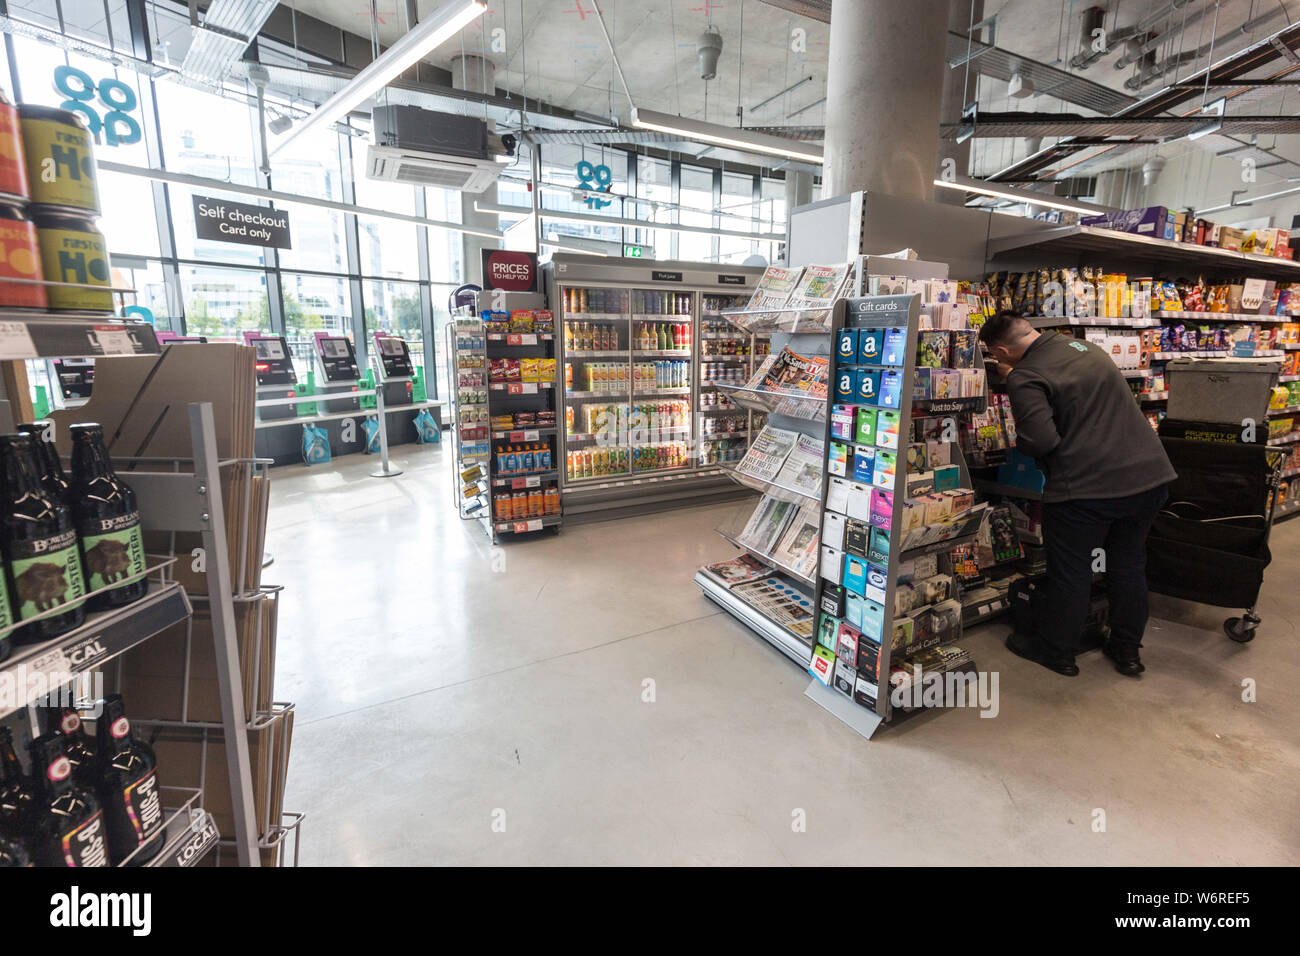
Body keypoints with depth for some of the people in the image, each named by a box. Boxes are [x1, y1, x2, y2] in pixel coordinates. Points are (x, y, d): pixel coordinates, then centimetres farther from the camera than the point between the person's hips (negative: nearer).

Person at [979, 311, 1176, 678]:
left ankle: (1057, 651, 26)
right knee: (1129, 564, 21)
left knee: (1070, 572, 9)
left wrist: (1020, 442, -1)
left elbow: (1041, 440, -23)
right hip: (1150, 473, 8)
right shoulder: (1083, 346, 12)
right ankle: (1127, 649, 35)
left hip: (1087, 486, -8)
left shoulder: (1025, 378, -13)